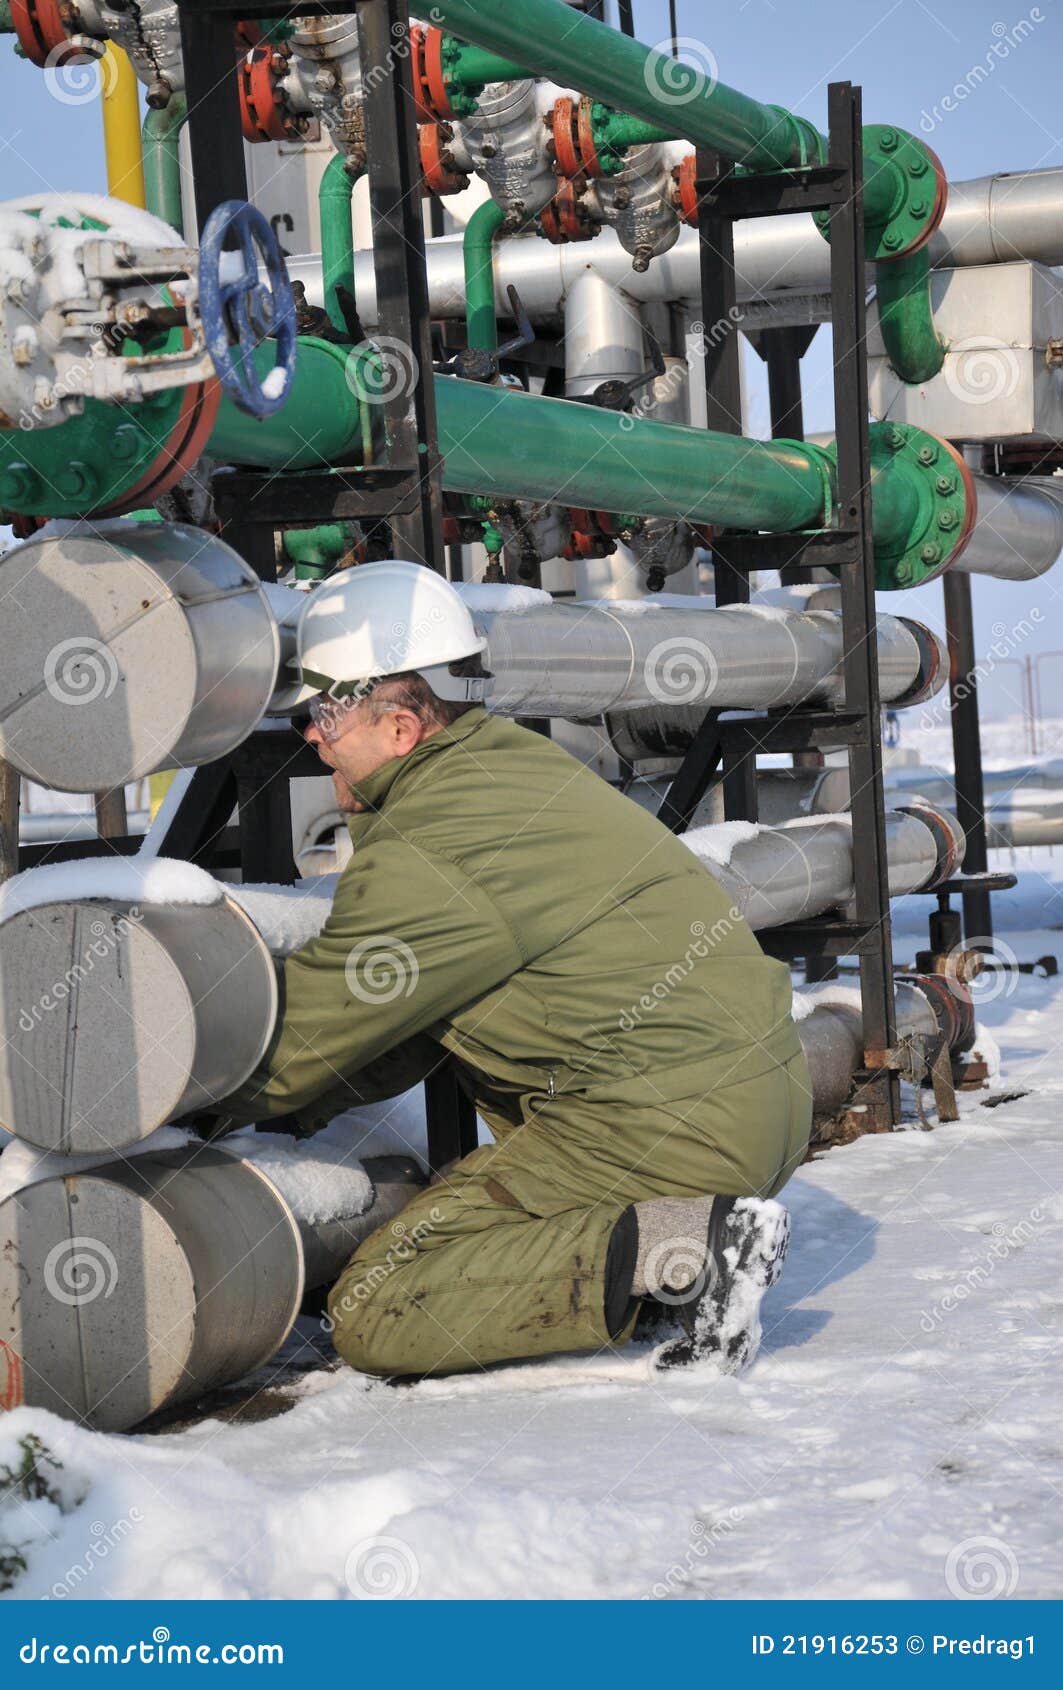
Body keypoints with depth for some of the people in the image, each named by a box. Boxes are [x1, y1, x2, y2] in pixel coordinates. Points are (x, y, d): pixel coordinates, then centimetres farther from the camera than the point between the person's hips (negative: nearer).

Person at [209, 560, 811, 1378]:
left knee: (373, 1311, -7)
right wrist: (291, 1115, 21)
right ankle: (701, 1224, 13)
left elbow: (309, 1029, -3)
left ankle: (678, 1246, -17)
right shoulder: (517, 762, 14)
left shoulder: (424, 858, -15)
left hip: (664, 1130, -9)